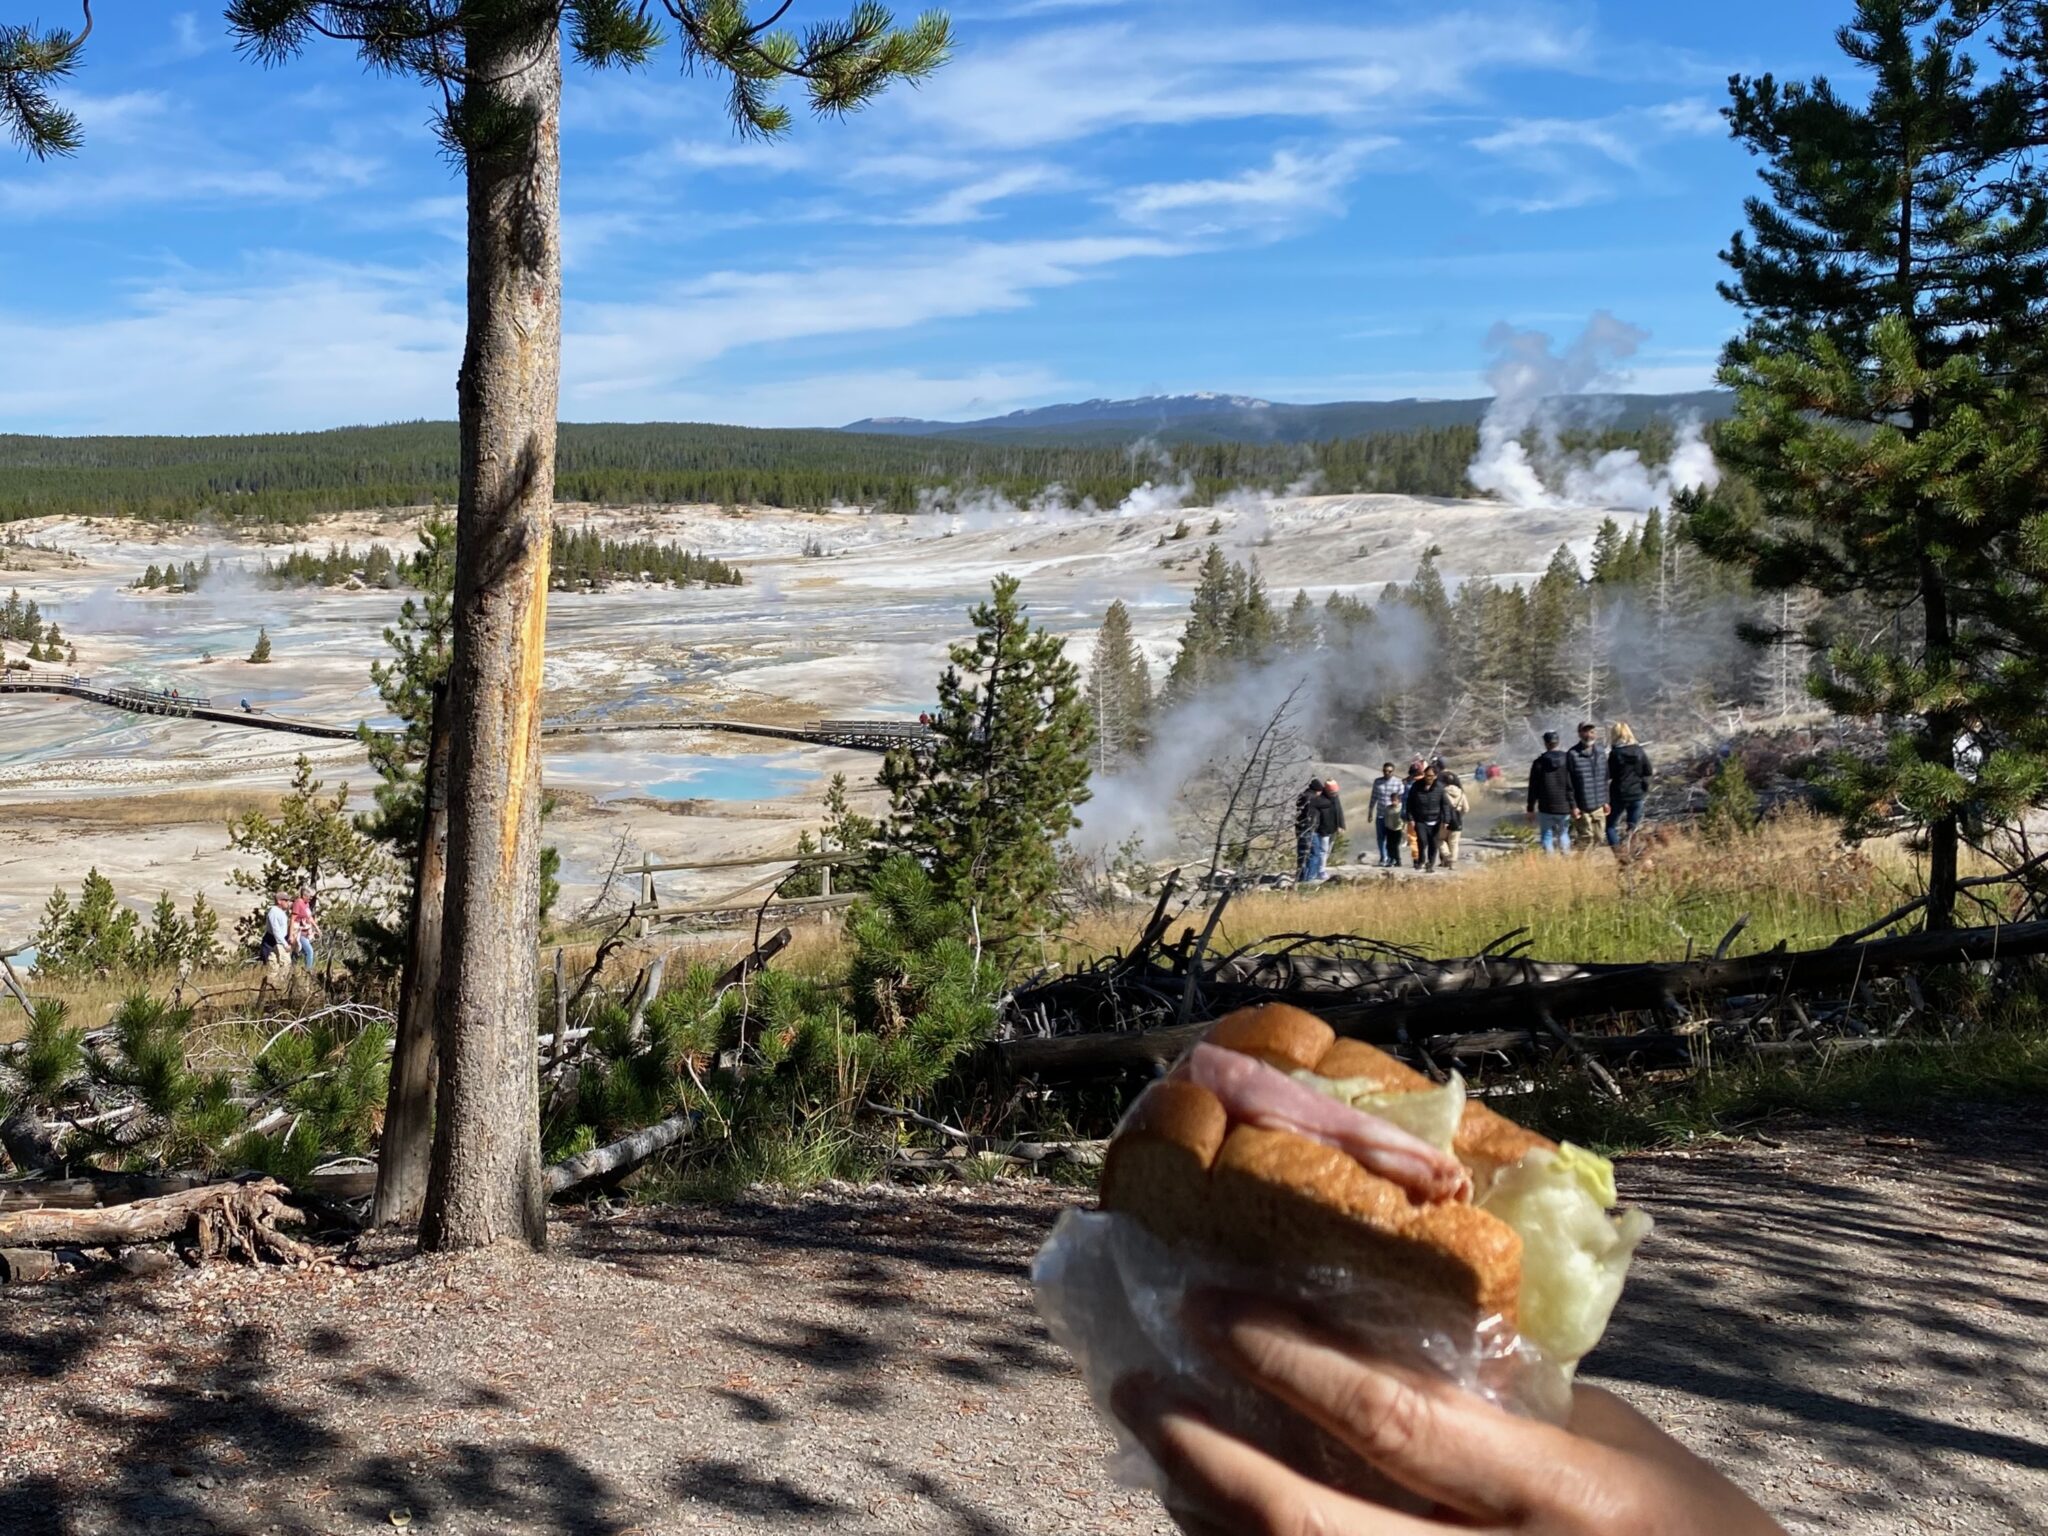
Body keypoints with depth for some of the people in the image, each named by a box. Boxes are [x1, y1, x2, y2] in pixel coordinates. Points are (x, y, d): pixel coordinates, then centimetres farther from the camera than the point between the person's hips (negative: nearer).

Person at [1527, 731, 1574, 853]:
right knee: (1563, 834, 16)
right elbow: (1572, 786, -3)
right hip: (1564, 807, 2)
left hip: (1546, 808, -1)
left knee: (1547, 836, 6)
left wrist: (1531, 807, 6)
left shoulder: (1539, 763, -4)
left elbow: (1533, 788, -1)